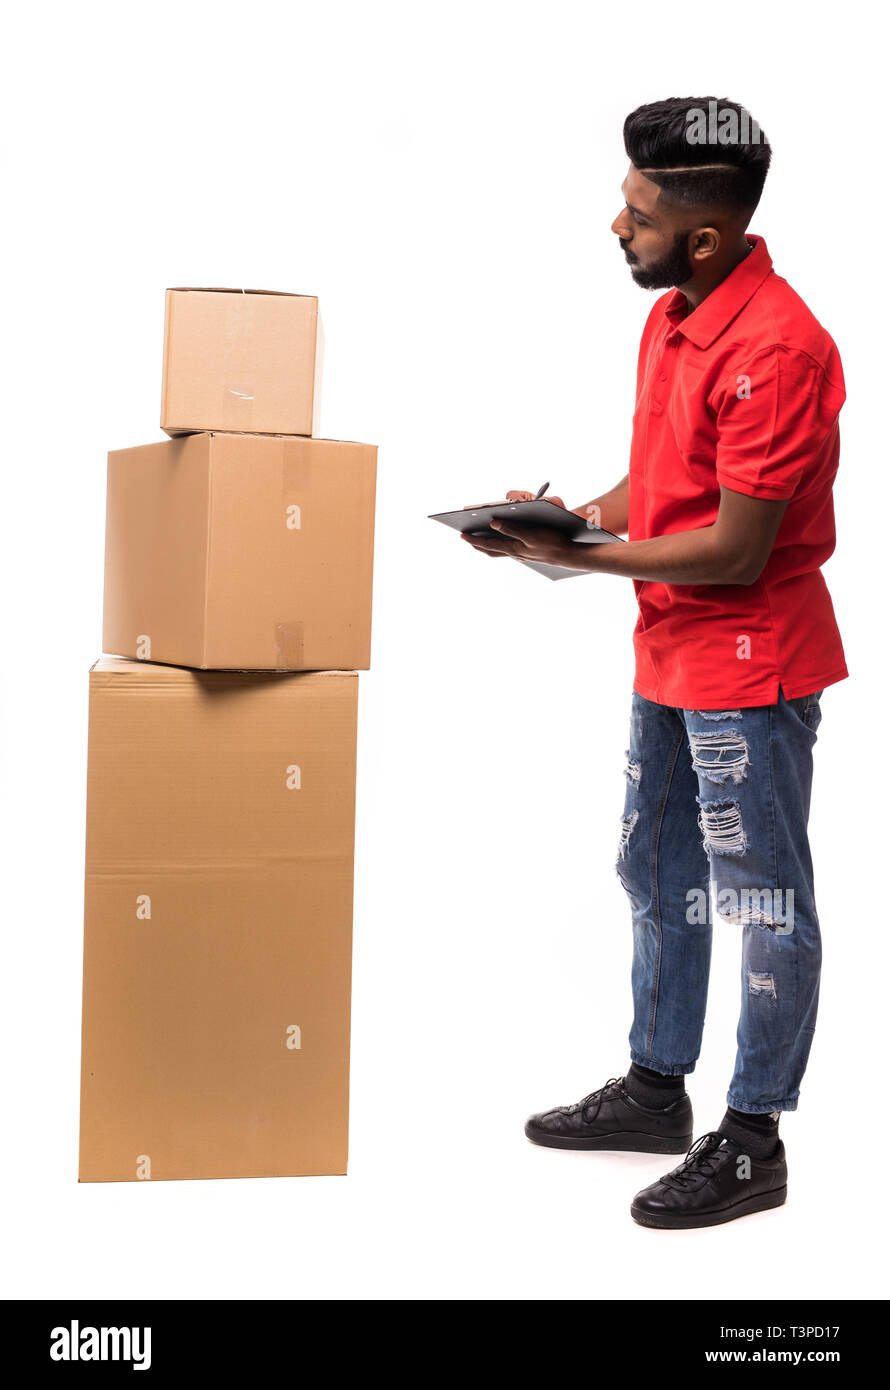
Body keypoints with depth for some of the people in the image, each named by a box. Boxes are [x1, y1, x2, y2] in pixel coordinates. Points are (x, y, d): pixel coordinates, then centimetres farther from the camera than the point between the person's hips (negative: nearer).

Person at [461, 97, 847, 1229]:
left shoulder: (775, 349, -24)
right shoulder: (672, 317, 7)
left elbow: (736, 549, -24)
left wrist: (581, 559, -19)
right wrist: (568, 520, -1)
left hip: (751, 668, -10)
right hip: (669, 655, 10)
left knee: (760, 900, 2)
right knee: (655, 876, 19)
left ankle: (752, 1144, 13)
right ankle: (656, 1089, 35)